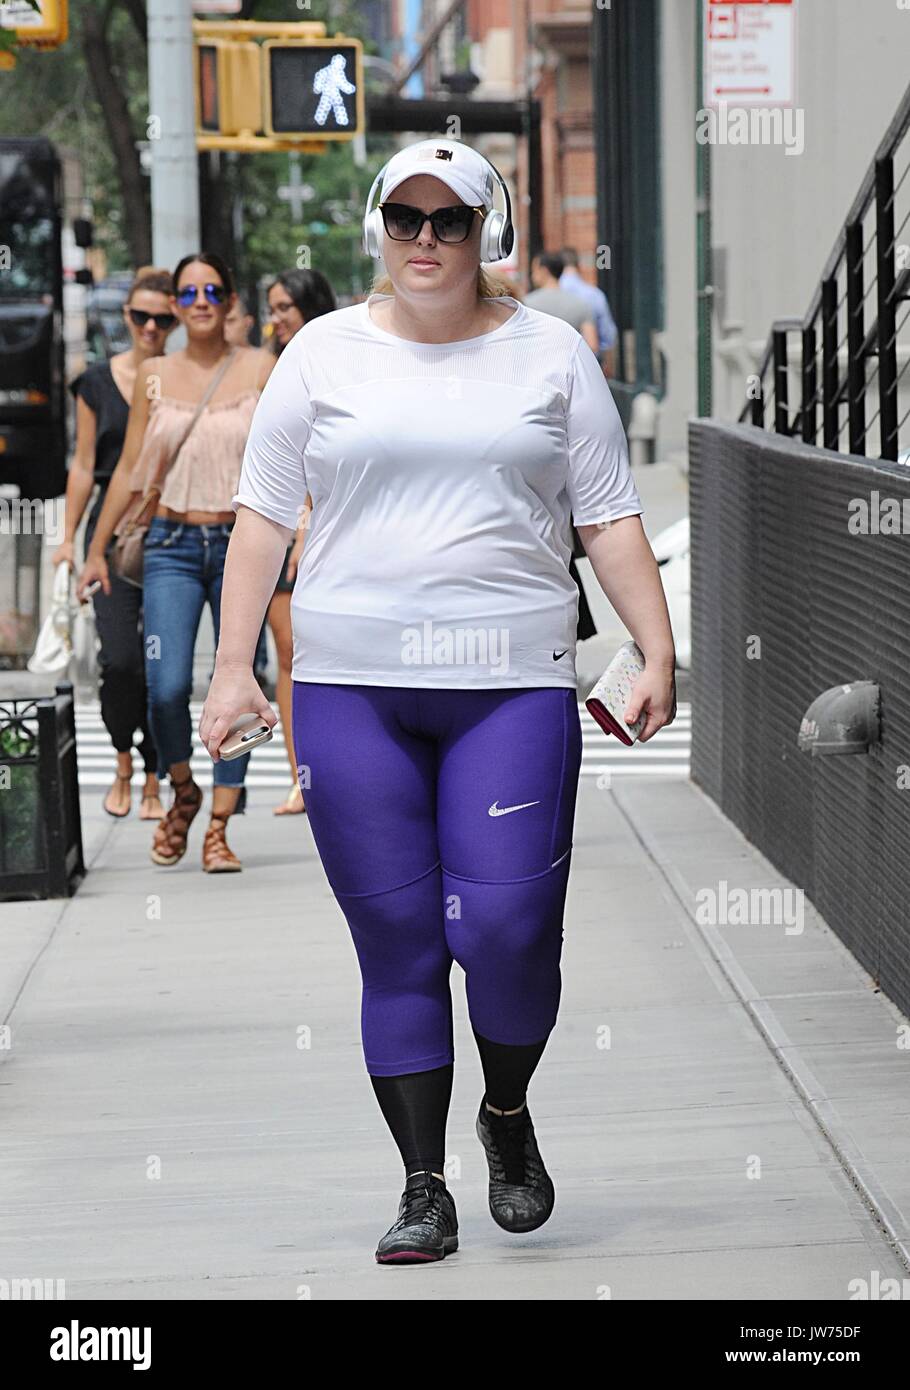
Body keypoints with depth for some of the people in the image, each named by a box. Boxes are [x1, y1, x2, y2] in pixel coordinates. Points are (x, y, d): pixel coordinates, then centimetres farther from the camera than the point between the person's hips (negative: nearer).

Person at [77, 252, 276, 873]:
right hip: (172, 545, 1)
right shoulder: (154, 375, 8)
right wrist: (97, 549, 10)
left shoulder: (261, 368, 4)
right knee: (167, 688, -12)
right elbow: (131, 468, 12)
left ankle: (218, 827, 6)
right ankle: (182, 793, 15)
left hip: (241, 542, 0)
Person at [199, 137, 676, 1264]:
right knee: (398, 948, 0)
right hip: (351, 685, 1)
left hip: (512, 683, -1)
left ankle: (507, 1116, 19)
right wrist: (233, 667, 3)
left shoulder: (550, 354, 9)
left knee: (506, 932, -10)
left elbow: (609, 517, 9)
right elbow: (261, 513, 9)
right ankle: (424, 1189, 9)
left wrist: (657, 650, -2)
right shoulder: (325, 354, 8)